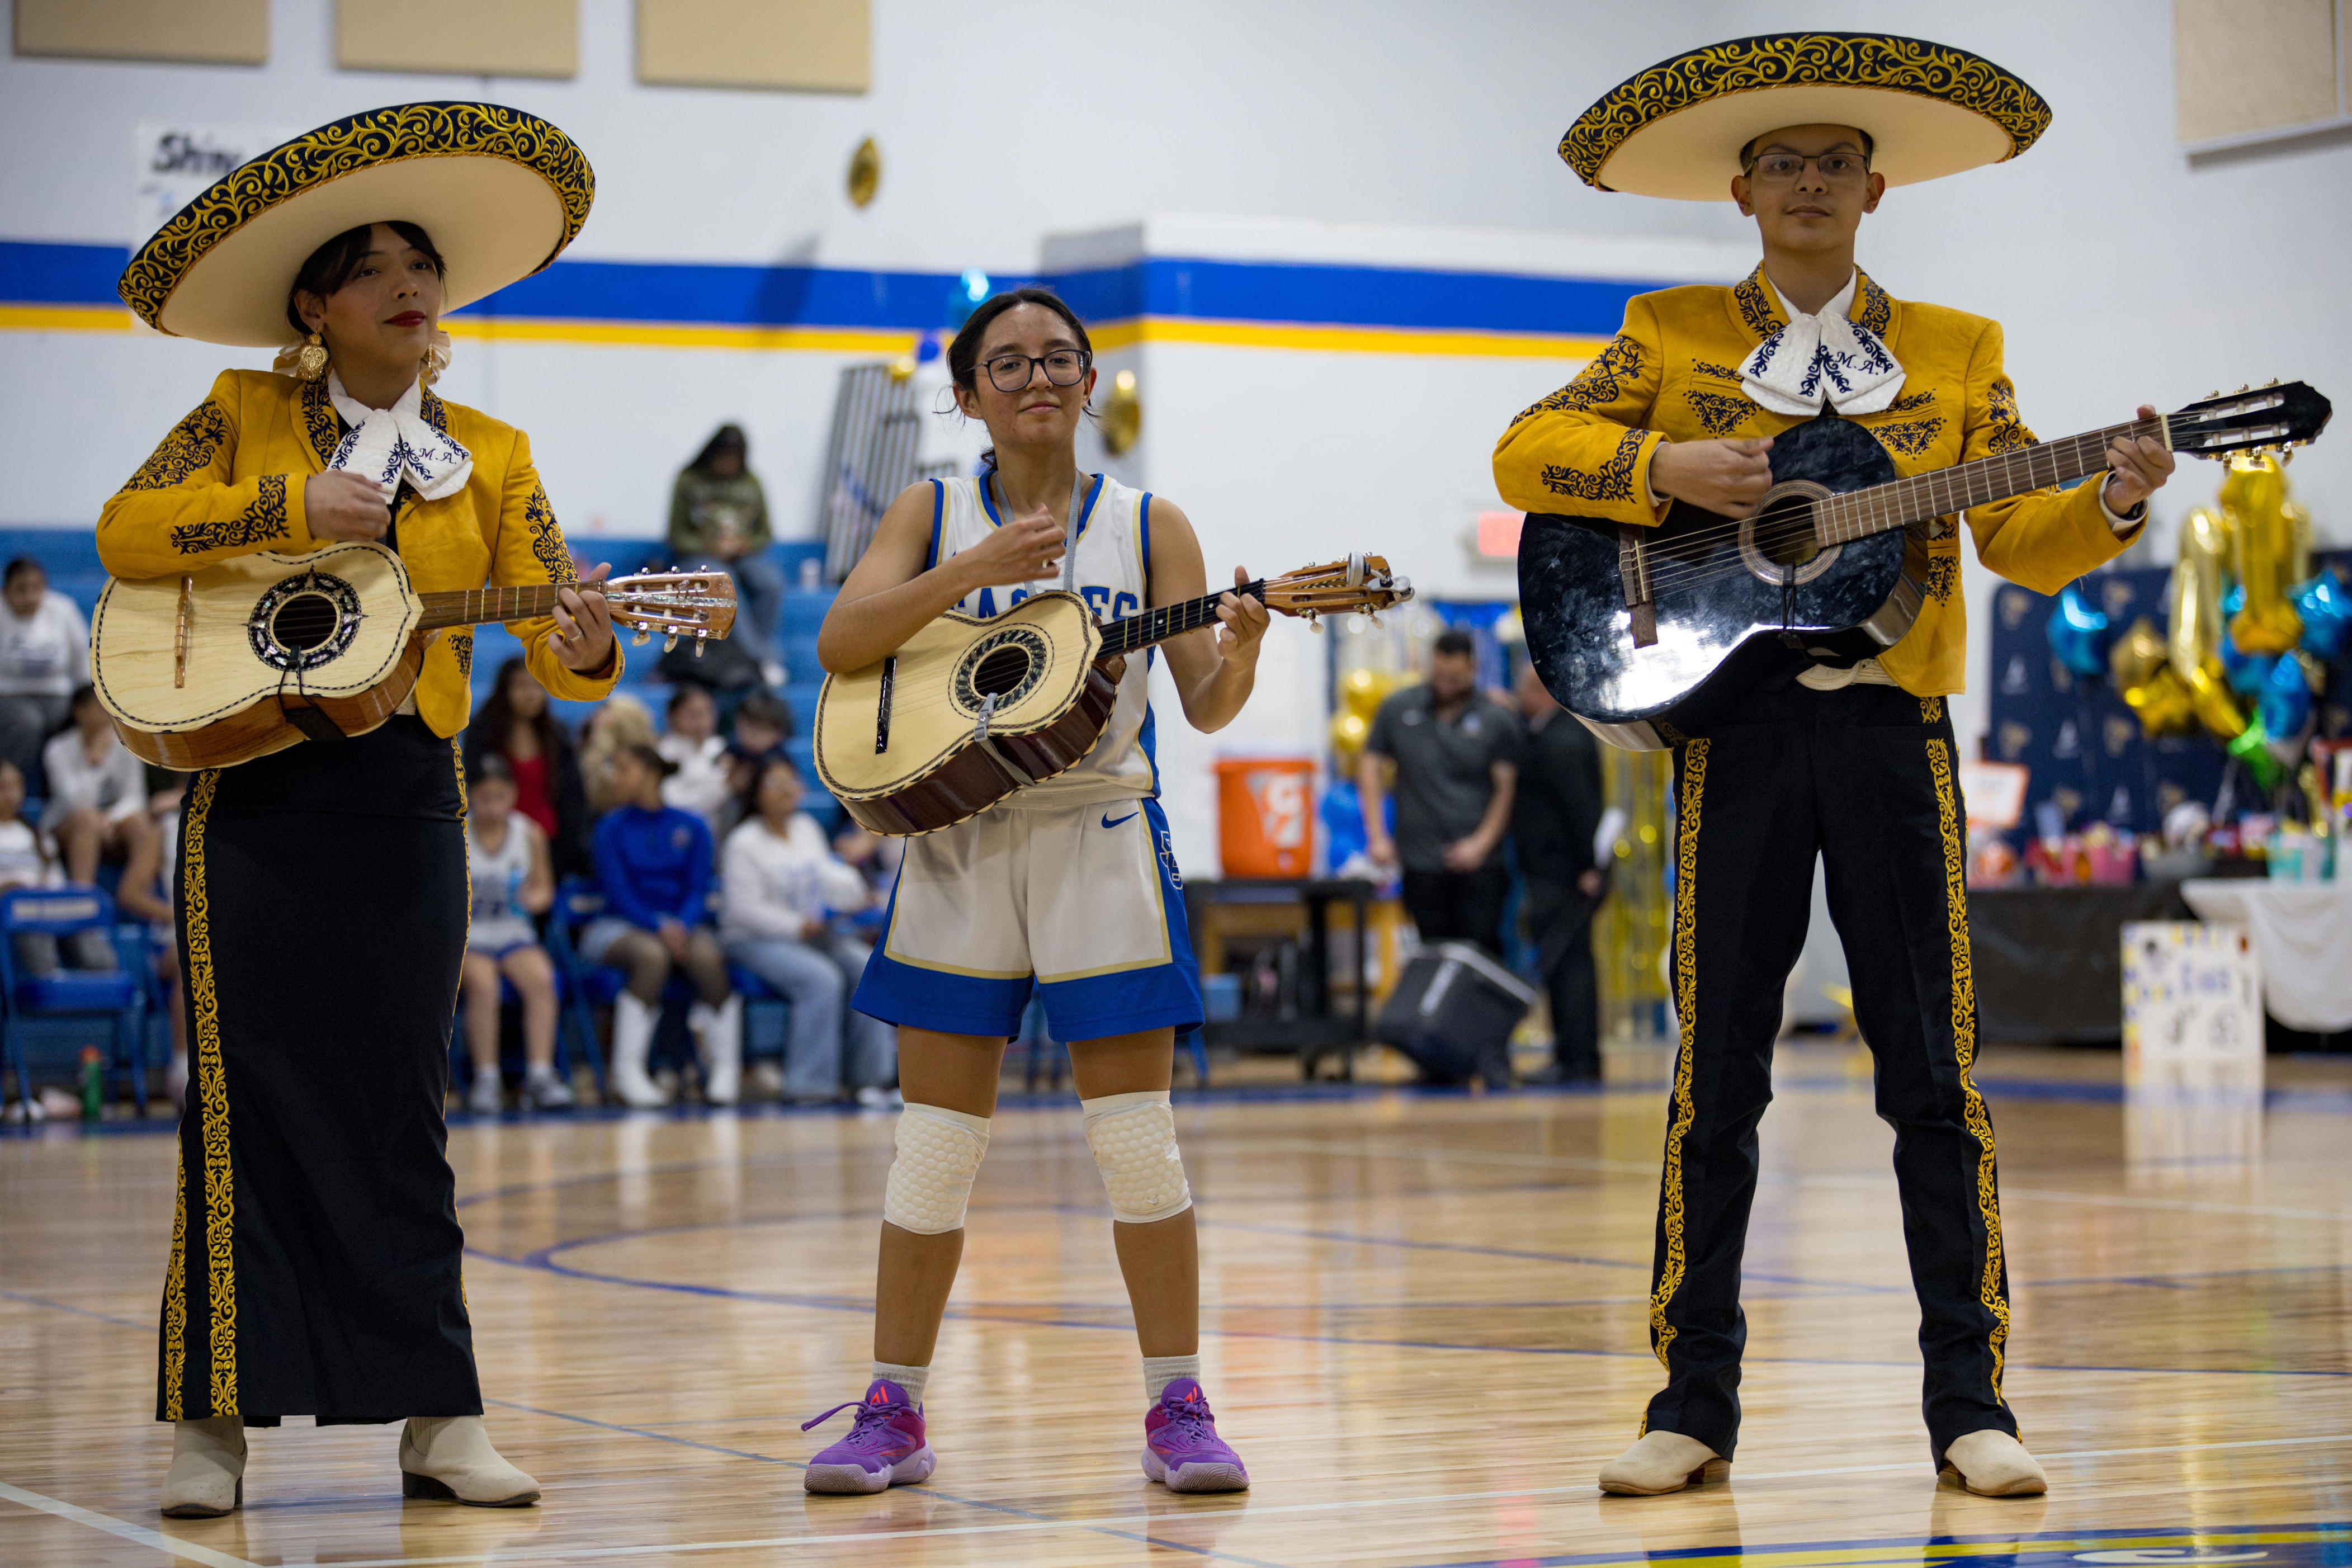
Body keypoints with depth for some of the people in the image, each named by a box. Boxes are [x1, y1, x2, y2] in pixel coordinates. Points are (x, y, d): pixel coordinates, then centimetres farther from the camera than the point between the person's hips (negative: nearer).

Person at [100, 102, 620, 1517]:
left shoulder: (489, 456, 8)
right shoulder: (245, 416, 6)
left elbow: (556, 634, -1)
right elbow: (128, 532, -6)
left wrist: (586, 647, -25)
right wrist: (288, 509, -16)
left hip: (408, 803, 2)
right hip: (257, 799, -2)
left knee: (396, 1107, 6)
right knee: (251, 1104, -2)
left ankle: (438, 1418, 9)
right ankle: (218, 1422, 3)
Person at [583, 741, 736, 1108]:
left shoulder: (692, 827, 8)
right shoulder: (612, 827, 4)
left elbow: (698, 890, 1)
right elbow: (619, 892, -5)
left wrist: (682, 927, -21)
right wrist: (659, 927, -22)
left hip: (682, 923, 1)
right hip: (621, 924, -1)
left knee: (707, 956, -33)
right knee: (652, 955, -36)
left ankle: (725, 1070, -28)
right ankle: (627, 1073, -36)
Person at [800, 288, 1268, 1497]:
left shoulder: (1148, 526, 5)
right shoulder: (934, 514, 6)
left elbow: (1205, 708, 2)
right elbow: (840, 642, -8)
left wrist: (1239, 651, -20)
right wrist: (974, 572, -19)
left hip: (1103, 842, -1)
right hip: (958, 844, 1)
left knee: (1137, 1137, -3)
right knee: (935, 1142, 3)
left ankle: (1178, 1410, 4)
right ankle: (893, 1413, 11)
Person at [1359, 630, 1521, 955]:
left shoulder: (1497, 720, 1)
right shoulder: (1397, 709, 6)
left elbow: (1507, 788, 0)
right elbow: (1370, 766, 11)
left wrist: (1481, 843, -11)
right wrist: (1377, 836, 4)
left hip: (1478, 866, -2)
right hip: (1421, 864, 2)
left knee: (1482, 951, -9)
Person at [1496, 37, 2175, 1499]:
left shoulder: (1954, 351, 10)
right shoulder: (1671, 334, 9)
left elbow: (2024, 544, 5)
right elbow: (1525, 453, 1)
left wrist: (2113, 503, -15)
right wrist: (1667, 469, -13)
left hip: (1894, 733, 0)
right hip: (1733, 732, 0)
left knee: (1933, 1078, 0)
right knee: (1718, 1080, 3)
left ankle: (1970, 1402, 5)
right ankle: (1696, 1405, 9)